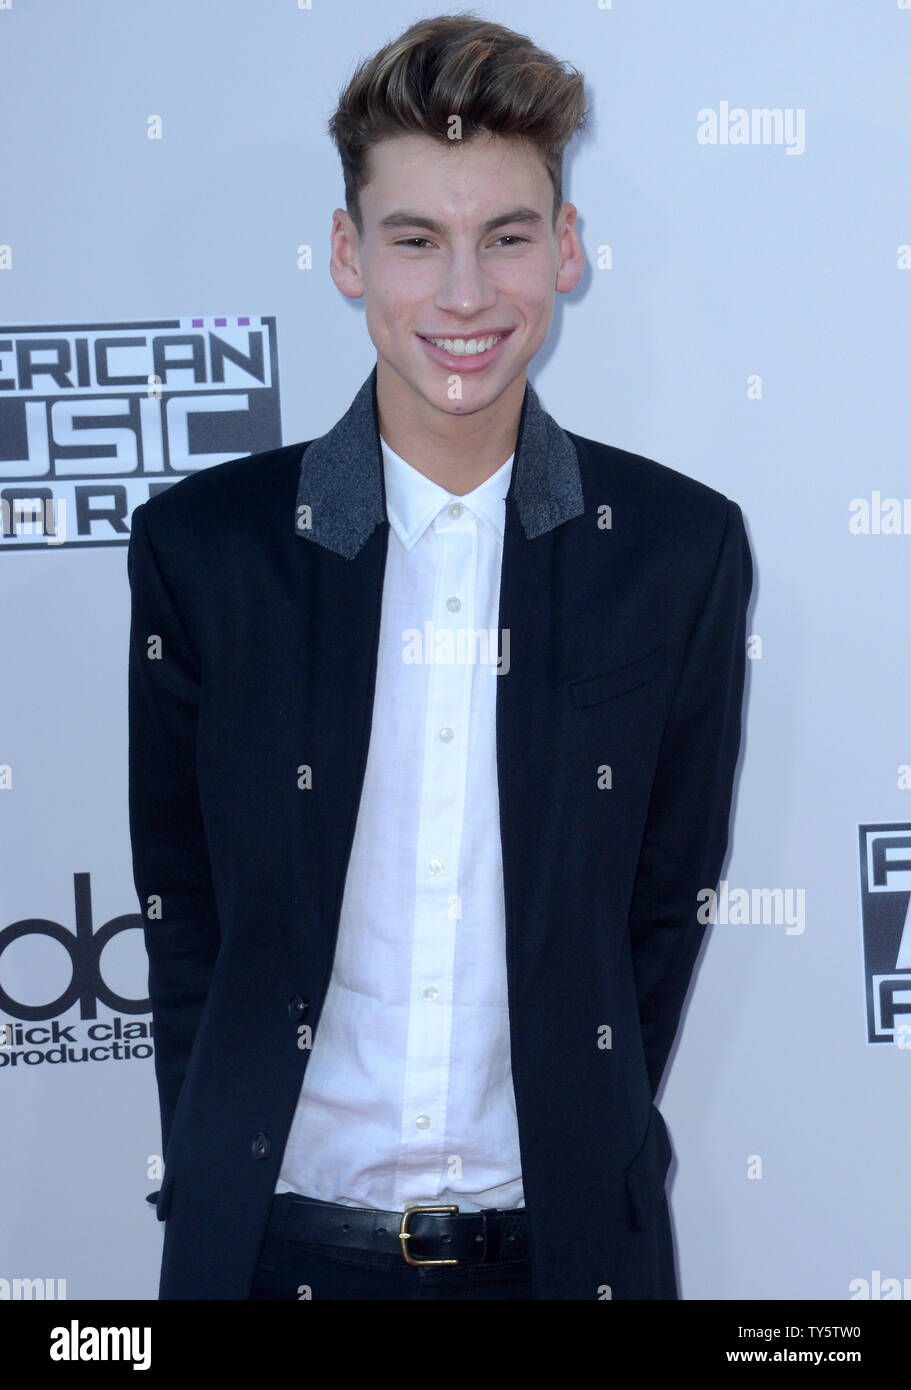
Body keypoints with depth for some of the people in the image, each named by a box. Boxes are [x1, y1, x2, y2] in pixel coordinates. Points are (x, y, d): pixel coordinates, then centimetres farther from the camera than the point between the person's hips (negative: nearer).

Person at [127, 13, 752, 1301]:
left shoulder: (683, 550, -4)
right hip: (277, 1234, 0)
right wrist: (216, 1184, -2)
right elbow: (181, 913, 2)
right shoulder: (199, 546, -5)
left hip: (560, 1240, 0)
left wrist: (587, 1163, -1)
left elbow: (669, 901, 3)